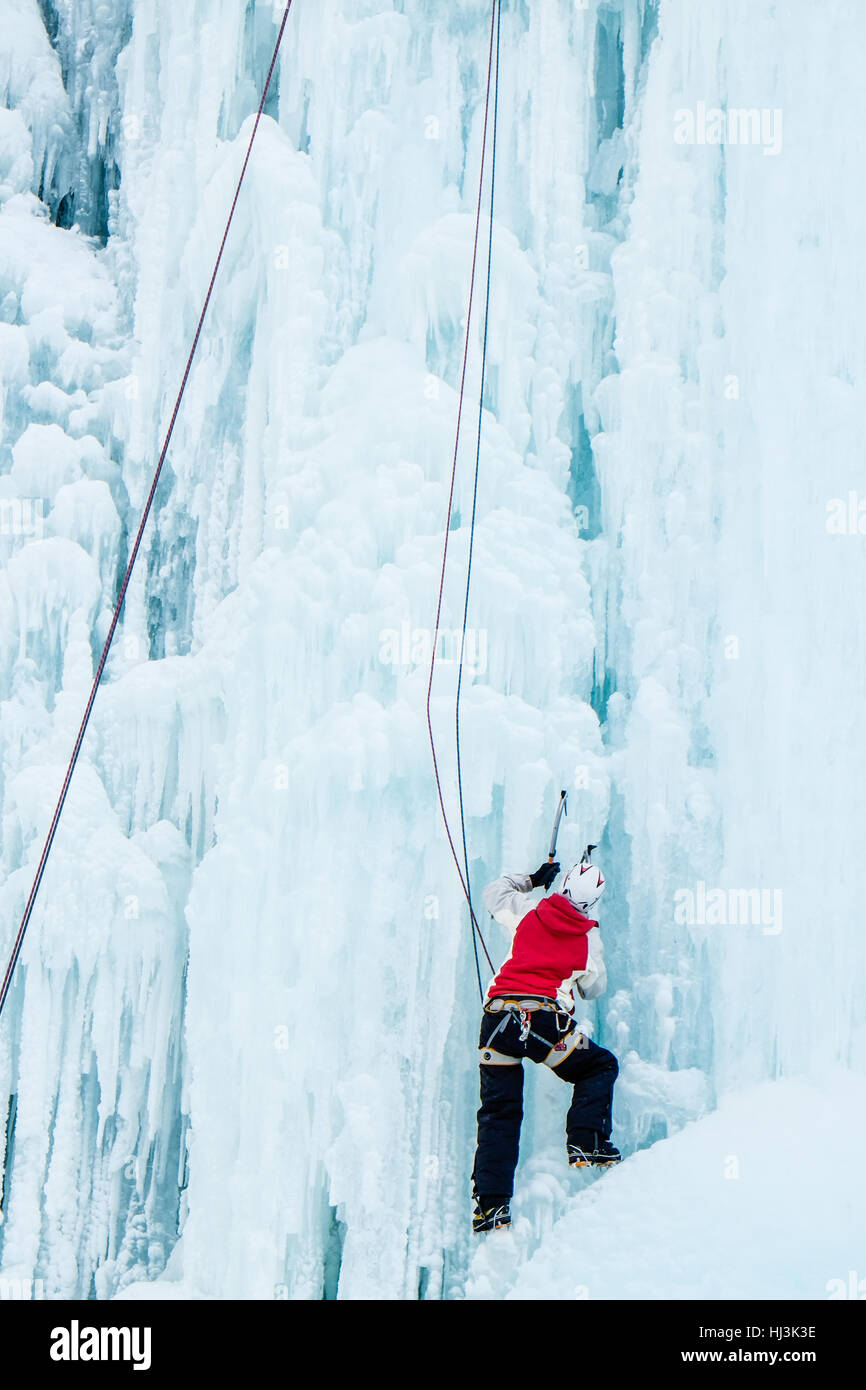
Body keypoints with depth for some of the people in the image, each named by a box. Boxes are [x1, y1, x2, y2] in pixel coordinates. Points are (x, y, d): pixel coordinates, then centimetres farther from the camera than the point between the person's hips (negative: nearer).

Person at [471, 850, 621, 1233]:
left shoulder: (528, 913, 10)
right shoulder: (589, 937, 8)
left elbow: (494, 892, 29)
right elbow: (594, 988, 21)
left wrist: (532, 879, 38)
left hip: (497, 1019, 3)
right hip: (546, 1021, -3)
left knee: (499, 1112, 9)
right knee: (600, 1067, 22)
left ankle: (489, 1202, 4)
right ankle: (585, 1144, 7)